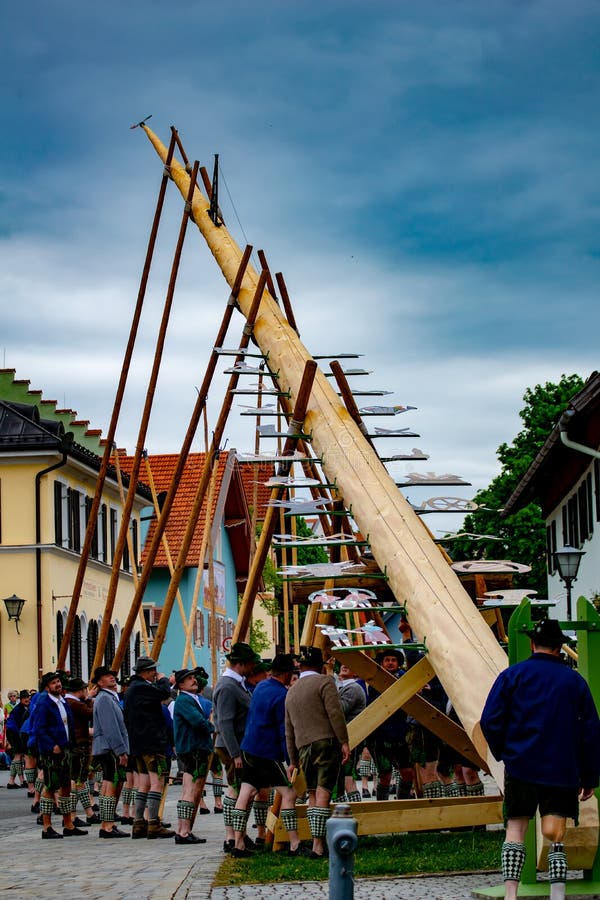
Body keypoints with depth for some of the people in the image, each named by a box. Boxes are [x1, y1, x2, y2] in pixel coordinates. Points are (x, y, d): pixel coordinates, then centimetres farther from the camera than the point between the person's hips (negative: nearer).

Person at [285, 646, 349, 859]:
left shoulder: (292, 692, 20)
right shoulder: (324, 682, 0)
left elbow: (289, 731, 23)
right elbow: (335, 713, -11)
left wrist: (293, 760, 27)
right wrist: (344, 741, -8)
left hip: (304, 748, 6)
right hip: (326, 742, -6)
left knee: (312, 794, 12)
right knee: (323, 793, -10)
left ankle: (317, 844, 8)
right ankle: (318, 845, -16)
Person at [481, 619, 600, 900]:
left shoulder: (512, 675, 3)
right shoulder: (575, 681, 9)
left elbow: (490, 721, -3)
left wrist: (503, 754, 13)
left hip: (520, 766, -1)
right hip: (562, 771, 1)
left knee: (516, 828, 7)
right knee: (555, 835, 2)